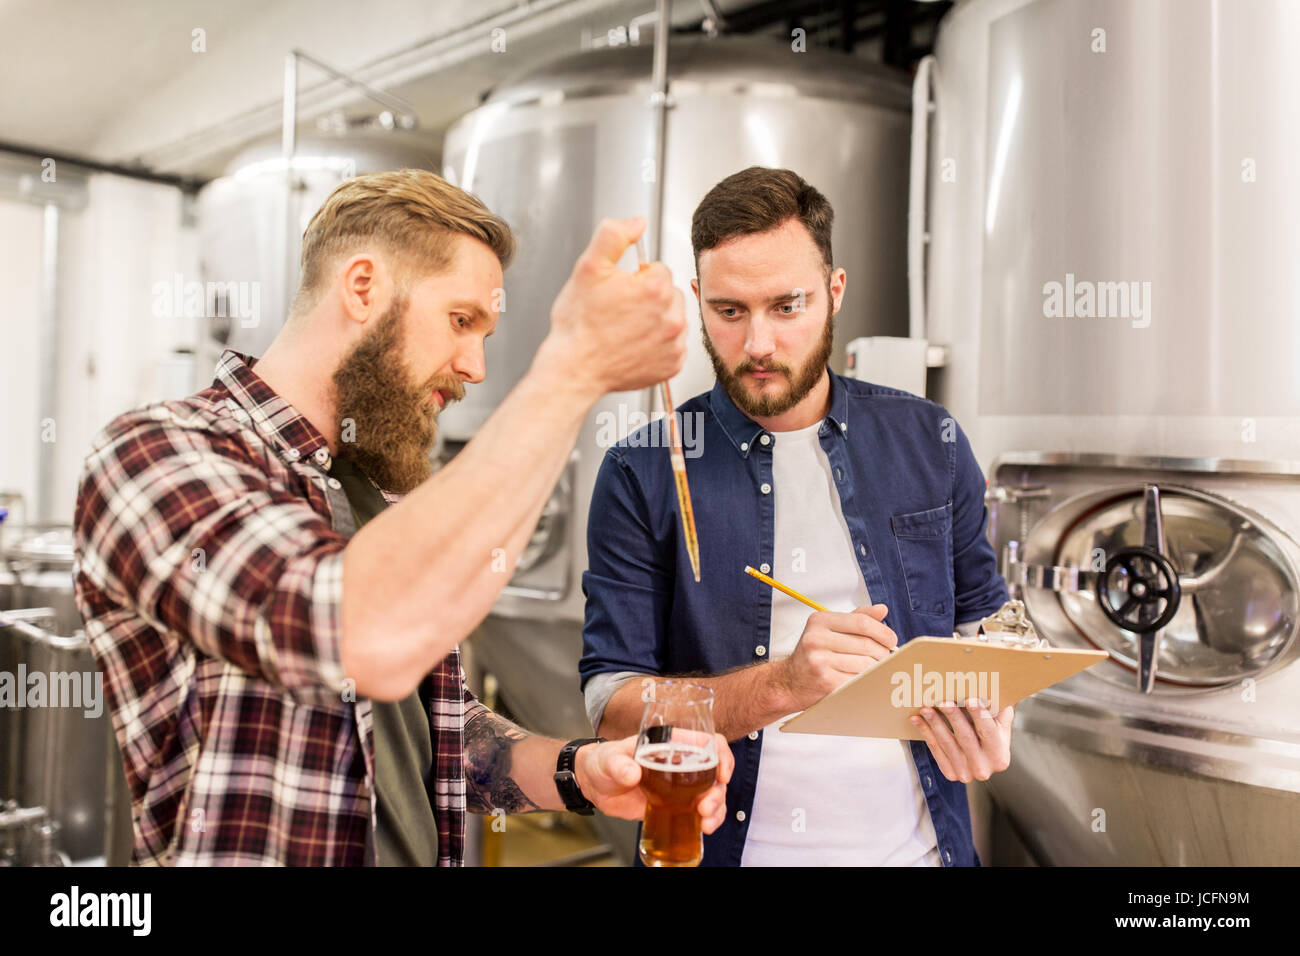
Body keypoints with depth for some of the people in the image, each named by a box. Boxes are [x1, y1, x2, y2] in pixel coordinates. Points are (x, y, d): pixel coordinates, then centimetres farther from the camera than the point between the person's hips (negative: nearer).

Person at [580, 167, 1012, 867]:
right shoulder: (642, 475, -11)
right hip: (727, 844, -2)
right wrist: (784, 683, -27)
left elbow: (984, 620, 8)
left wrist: (985, 715, -13)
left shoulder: (928, 441, -2)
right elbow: (613, 707, -13)